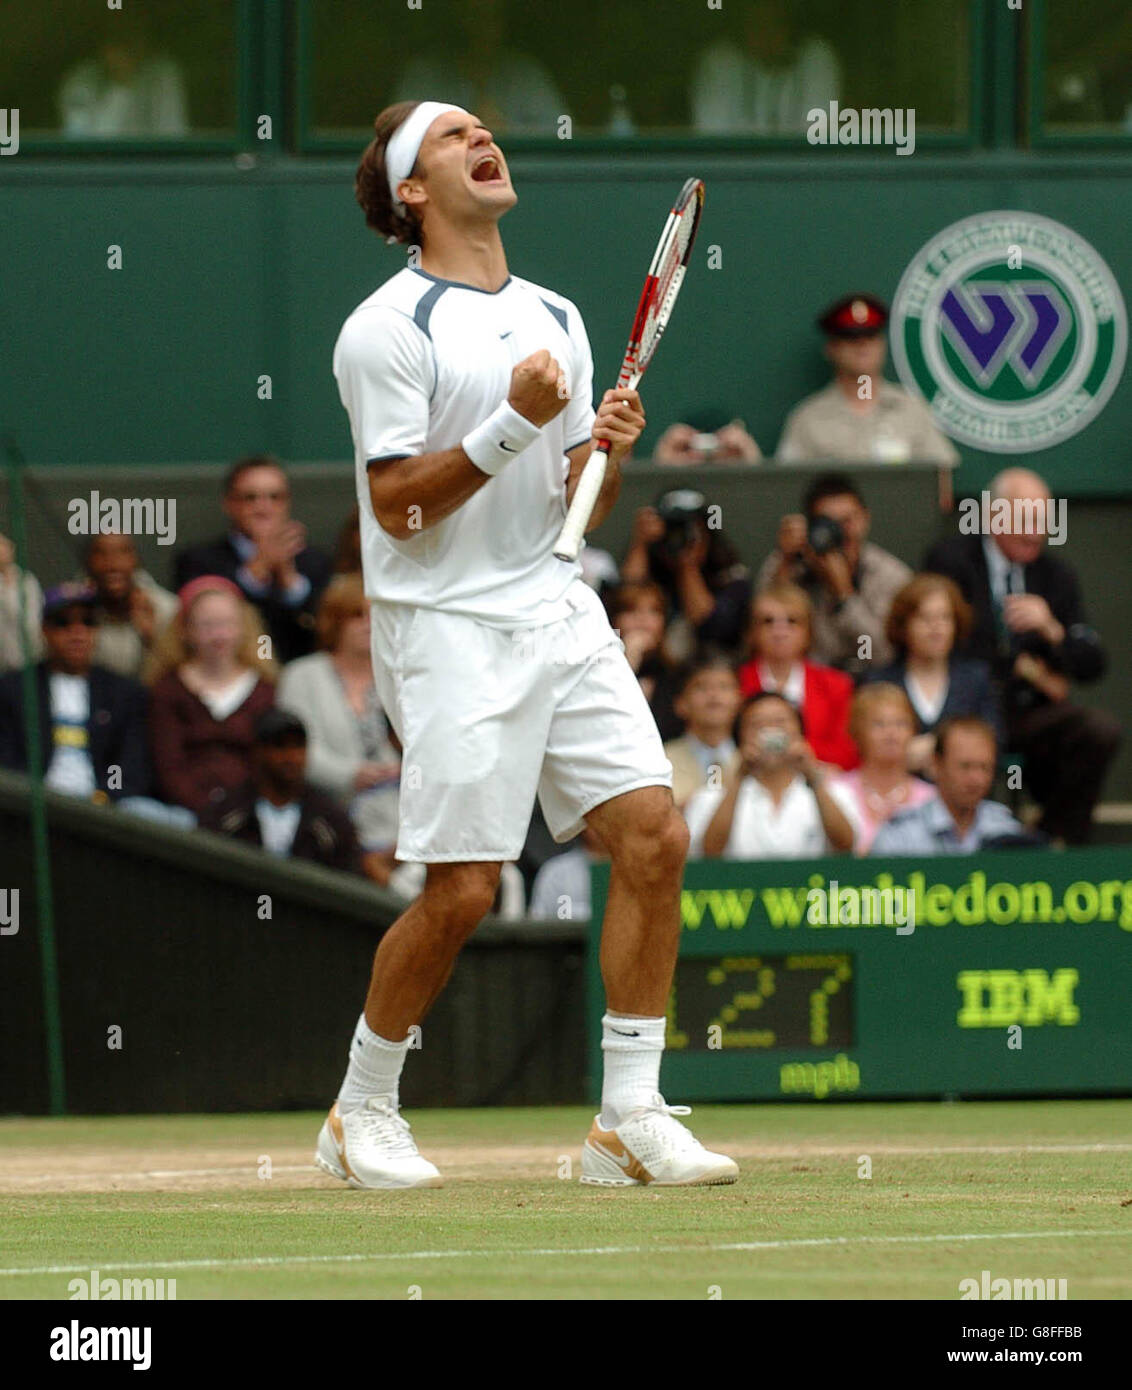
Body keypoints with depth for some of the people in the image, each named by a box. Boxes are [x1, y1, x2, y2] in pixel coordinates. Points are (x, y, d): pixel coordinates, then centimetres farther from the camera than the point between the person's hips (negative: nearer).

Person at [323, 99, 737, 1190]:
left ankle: (629, 1119, -1)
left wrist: (605, 452, -3)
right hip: (448, 631, -6)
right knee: (461, 889, -9)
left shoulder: (555, 318, 15)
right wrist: (514, 424, -19)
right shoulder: (385, 331, -7)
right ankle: (361, 1112, 12)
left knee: (653, 836, -7)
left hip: (560, 617, 7)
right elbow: (397, 504, -12)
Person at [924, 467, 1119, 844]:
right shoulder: (950, 560, 2)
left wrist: (1052, 629, -14)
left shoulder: (1057, 575, 14)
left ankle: (1056, 838, -10)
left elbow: (1092, 666, 7)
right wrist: (1024, 668, -5)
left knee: (1101, 730, -23)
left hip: (1031, 716, 4)